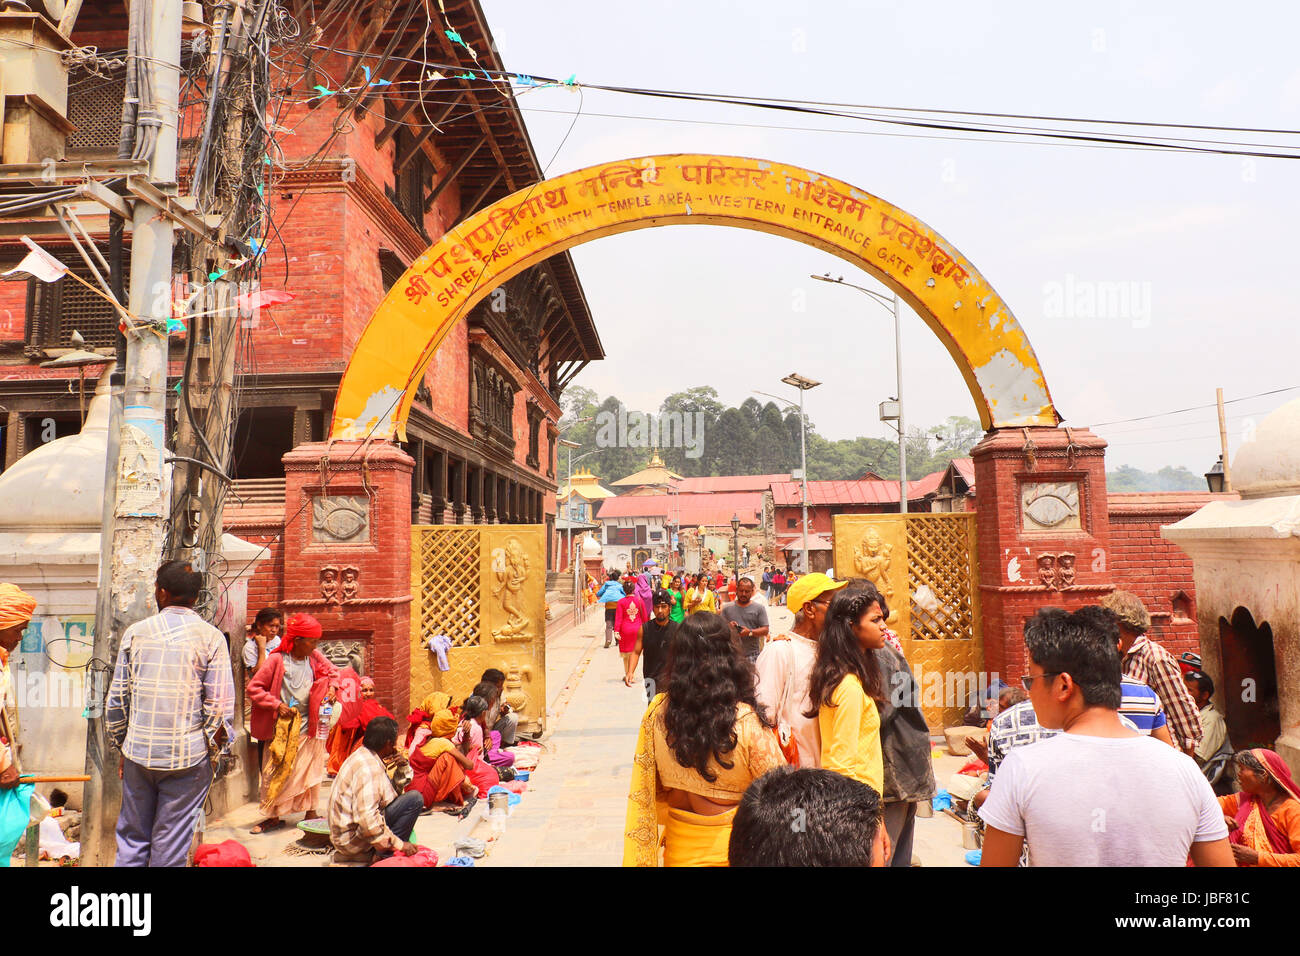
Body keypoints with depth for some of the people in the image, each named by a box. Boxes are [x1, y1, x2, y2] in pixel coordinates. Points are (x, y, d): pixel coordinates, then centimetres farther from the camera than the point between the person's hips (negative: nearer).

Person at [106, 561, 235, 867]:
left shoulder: (136, 632, 2)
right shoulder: (211, 638, -6)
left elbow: (117, 698, 5)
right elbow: (220, 705, -9)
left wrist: (122, 744, 17)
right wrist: (216, 750, 4)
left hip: (138, 753, 3)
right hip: (188, 756, -2)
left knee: (132, 836, 16)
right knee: (171, 844, 6)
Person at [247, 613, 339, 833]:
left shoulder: (315, 658, -1)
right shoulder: (277, 660, -14)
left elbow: (333, 672, 17)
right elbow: (253, 689, -11)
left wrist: (332, 687, -2)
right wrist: (277, 705, -16)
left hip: (308, 726, 3)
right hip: (282, 726, -3)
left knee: (310, 769, 11)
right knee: (274, 772, 3)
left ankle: (310, 812, 24)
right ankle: (273, 817, 18)